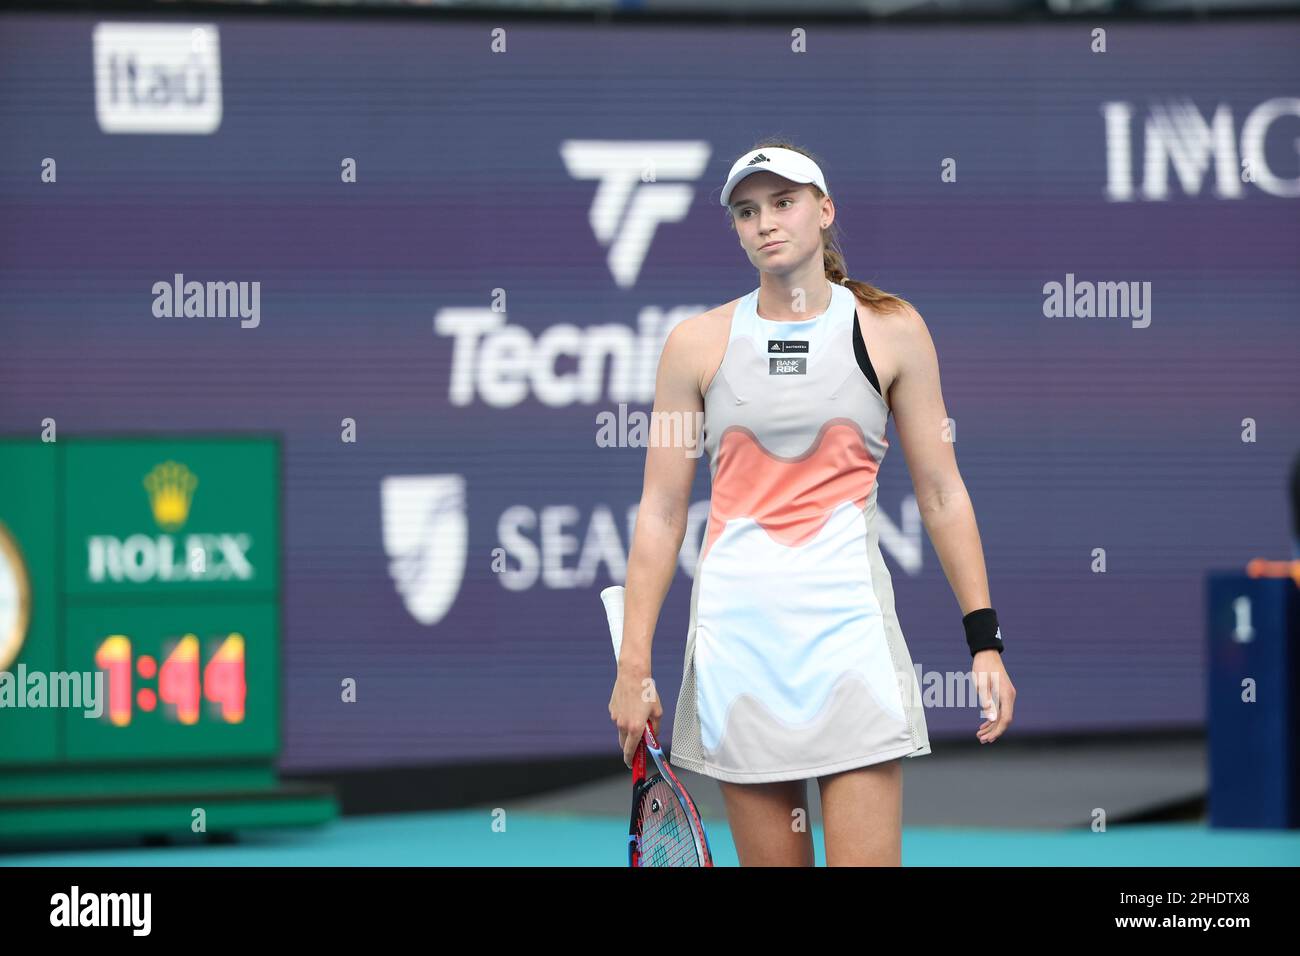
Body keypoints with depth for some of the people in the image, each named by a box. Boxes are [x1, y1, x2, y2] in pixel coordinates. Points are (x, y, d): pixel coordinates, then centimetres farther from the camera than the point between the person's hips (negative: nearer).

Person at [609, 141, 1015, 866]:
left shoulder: (891, 331, 5)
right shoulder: (699, 343, 7)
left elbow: (942, 494, 8)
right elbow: (661, 513, 8)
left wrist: (985, 641, 2)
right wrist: (634, 664, 4)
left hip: (850, 616, -1)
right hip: (736, 627, 1)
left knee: (868, 860, -11)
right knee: (771, 862, 3)